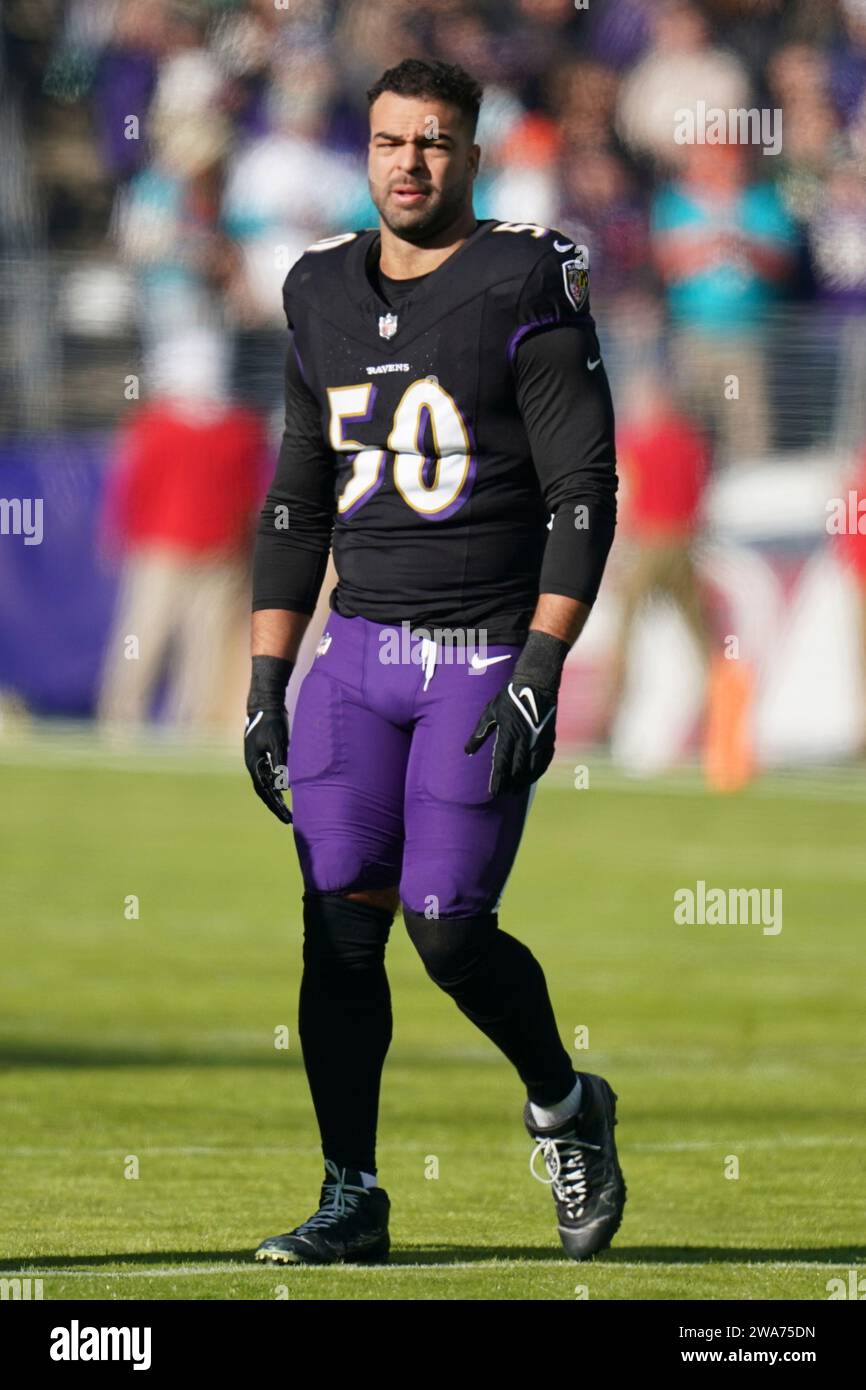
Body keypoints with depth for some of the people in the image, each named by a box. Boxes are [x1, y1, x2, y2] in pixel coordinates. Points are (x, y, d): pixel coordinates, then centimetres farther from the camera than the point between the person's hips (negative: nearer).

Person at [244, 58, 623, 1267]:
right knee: (340, 919, -3)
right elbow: (296, 506, 17)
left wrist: (540, 675, -18)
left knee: (449, 930, -8)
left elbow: (583, 496, -10)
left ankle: (564, 1105, 19)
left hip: (485, 655, -5)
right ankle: (352, 1197, 4)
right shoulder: (328, 302, 10)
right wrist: (265, 686, 12)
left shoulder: (528, 294, -7)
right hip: (360, 654, 5)